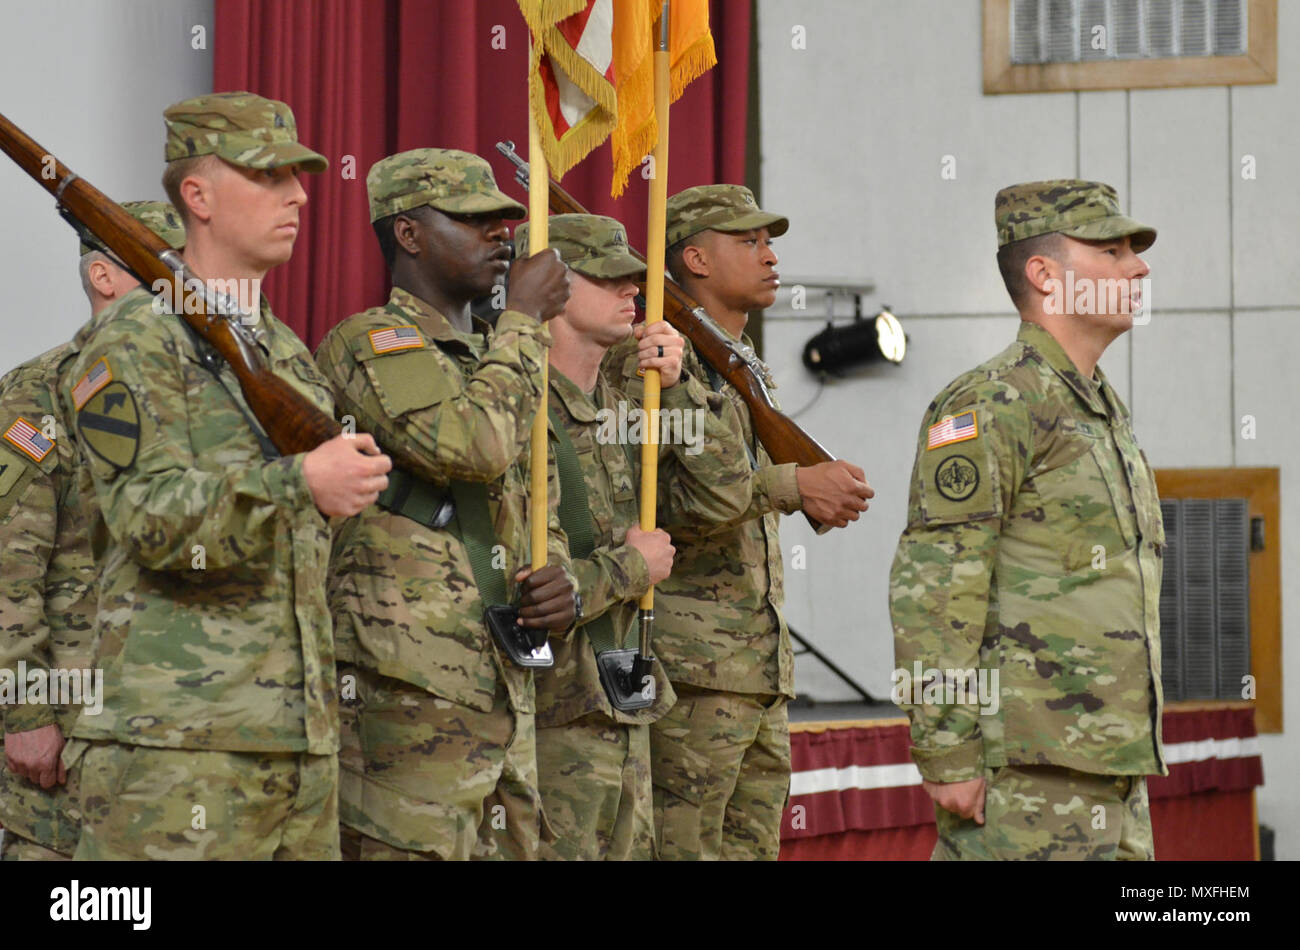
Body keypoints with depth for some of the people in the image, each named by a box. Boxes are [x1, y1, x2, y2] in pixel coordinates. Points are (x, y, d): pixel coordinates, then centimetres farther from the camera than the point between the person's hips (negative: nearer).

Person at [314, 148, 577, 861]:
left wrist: (559, 584, 4)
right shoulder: (367, 343, -7)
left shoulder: (488, 362, 22)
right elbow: (476, 445, -24)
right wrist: (524, 321, -9)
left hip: (504, 692, 9)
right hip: (409, 699, -9)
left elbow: (537, 516, 28)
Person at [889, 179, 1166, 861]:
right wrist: (948, 754, -20)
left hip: (1105, 768, 10)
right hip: (1022, 766, -9)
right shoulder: (989, 406, -10)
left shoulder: (1101, 411, 20)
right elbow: (931, 588, -16)